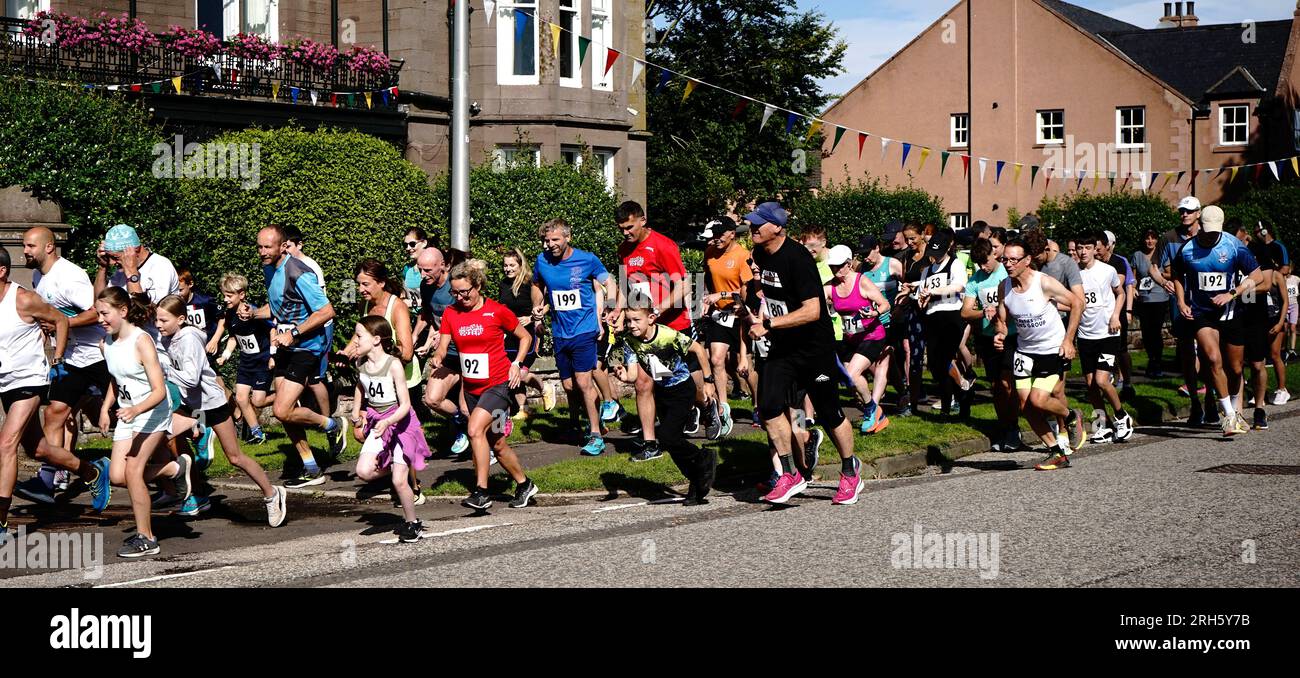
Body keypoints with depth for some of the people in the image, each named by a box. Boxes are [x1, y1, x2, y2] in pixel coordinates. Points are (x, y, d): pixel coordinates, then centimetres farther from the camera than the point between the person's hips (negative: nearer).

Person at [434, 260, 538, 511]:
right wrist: (438, 356, -22)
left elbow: (525, 337, 4)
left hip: (498, 384, -6)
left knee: (475, 429, -26)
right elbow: (443, 345, 0)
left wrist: (516, 363, -9)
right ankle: (524, 484, 34)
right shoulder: (451, 313, 2)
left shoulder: (497, 311, -9)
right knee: (496, 444, 13)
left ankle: (481, 492, -24)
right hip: (471, 387, 6)